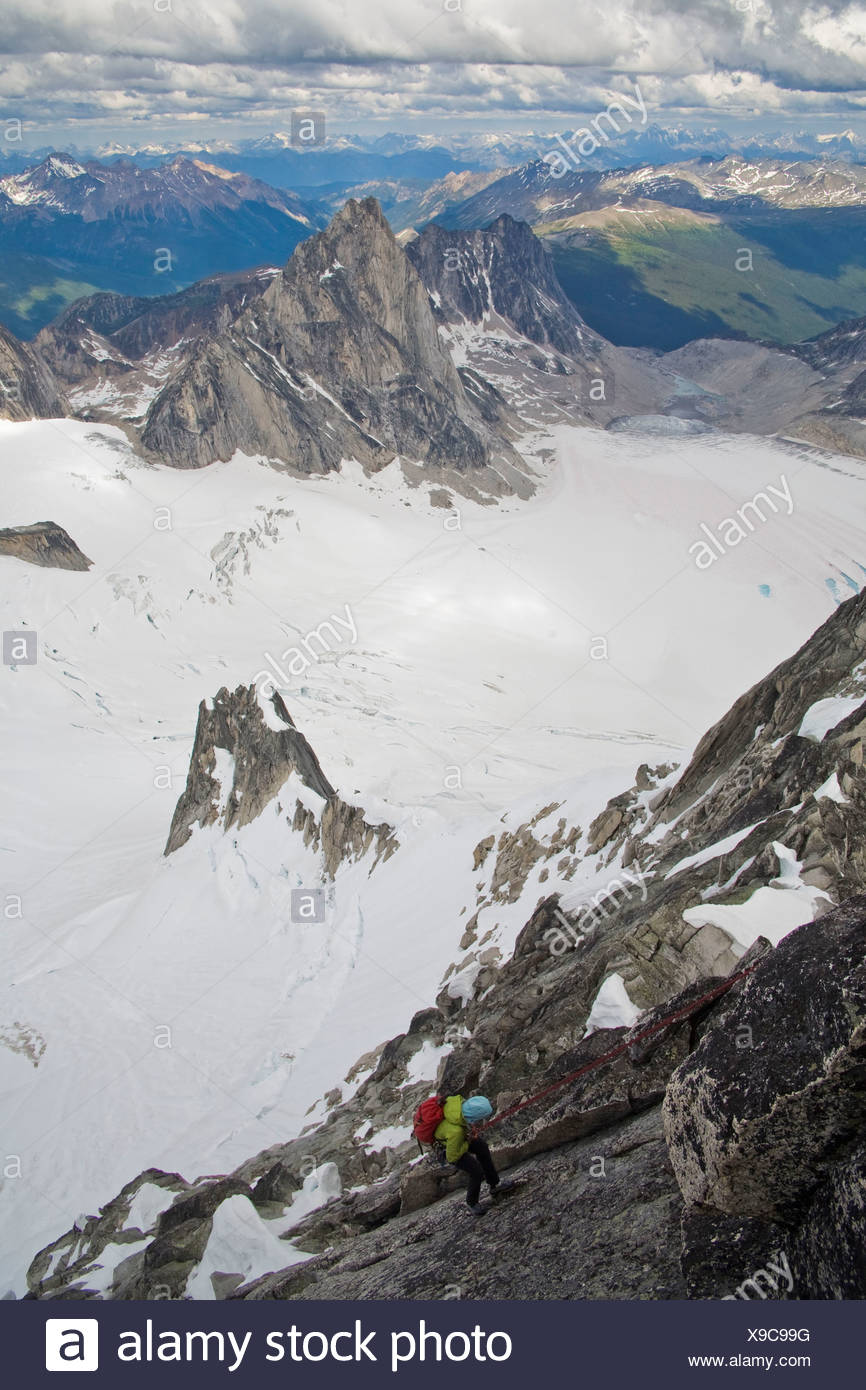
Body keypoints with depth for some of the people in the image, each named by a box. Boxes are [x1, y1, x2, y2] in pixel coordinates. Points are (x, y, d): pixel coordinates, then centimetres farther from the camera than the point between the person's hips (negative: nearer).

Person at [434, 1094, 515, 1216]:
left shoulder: (459, 1100, -33)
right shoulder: (456, 1132, -46)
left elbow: (447, 1099, -6)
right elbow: (452, 1156, -28)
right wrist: (468, 1142, -16)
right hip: (446, 1146, -7)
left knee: (482, 1149, 18)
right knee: (477, 1172, 0)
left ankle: (495, 1184, 42)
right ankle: (472, 1202, 31)